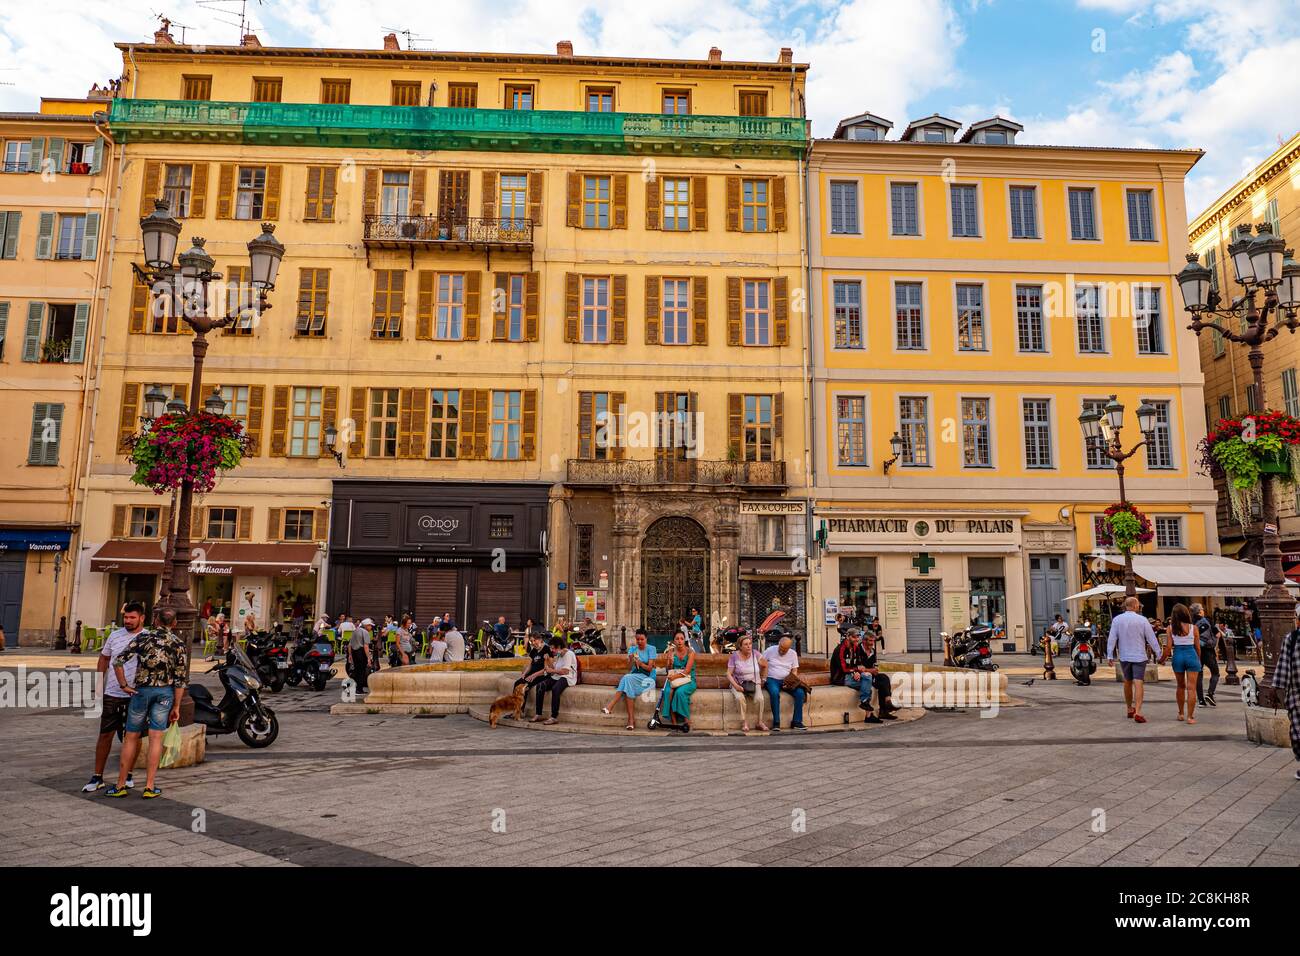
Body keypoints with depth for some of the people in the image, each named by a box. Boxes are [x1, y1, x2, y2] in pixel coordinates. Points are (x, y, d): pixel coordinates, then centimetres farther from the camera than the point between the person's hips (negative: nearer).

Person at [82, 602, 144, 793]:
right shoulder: (115, 635, 6)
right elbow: (103, 659, 17)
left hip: (135, 696, -3)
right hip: (111, 694, 3)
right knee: (105, 734, 5)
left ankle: (128, 775, 21)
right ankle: (97, 777, 14)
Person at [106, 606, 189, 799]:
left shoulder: (143, 637, -1)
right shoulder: (178, 644, -1)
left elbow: (118, 661, -10)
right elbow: (181, 678, -3)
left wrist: (123, 685, 0)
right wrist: (176, 706, 3)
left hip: (141, 690, 0)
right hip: (165, 692, 0)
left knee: (131, 738, 11)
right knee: (155, 738, 4)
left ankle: (121, 785, 17)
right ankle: (150, 787, 4)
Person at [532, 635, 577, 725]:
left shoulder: (568, 654, -9)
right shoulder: (558, 655, 19)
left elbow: (565, 671, -17)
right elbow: (553, 669, 13)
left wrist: (552, 670, -11)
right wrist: (549, 660, 0)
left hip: (567, 678, -8)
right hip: (557, 677, 8)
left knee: (555, 688, -38)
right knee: (540, 686, -16)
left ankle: (554, 717, -35)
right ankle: (538, 715, -17)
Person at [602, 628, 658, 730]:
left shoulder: (651, 649, 1)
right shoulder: (632, 649, 12)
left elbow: (649, 668, -6)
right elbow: (629, 667, 0)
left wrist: (639, 663, -22)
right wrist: (631, 659, -21)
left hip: (647, 677, -3)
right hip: (633, 676, 3)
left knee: (627, 678, -33)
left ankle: (610, 706, -36)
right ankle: (631, 720, -36)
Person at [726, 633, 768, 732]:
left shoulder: (755, 654, -1)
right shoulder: (734, 656, -5)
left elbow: (765, 665, 15)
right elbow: (729, 673, -6)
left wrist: (761, 679, 15)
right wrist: (735, 685, -20)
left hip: (754, 684, 1)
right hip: (739, 684, -1)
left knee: (759, 698, -29)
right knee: (740, 698, -33)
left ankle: (760, 722, -10)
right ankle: (744, 723, -20)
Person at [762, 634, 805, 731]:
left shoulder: (793, 654, 10)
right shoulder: (770, 650, 0)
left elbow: (794, 670, 12)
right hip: (772, 679, -3)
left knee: (800, 692, -23)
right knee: (774, 693, -36)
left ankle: (797, 722, -16)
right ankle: (776, 723, -29)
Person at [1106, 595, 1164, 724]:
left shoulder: (1117, 619, -2)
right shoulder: (1142, 620, -7)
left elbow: (1112, 639, -5)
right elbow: (1152, 639, -4)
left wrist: (1110, 655, -2)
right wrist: (1159, 655, 3)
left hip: (1124, 657, 3)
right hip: (1139, 656, -3)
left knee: (1127, 682, 18)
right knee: (1138, 684, -7)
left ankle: (1130, 709, 29)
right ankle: (1137, 712, -17)